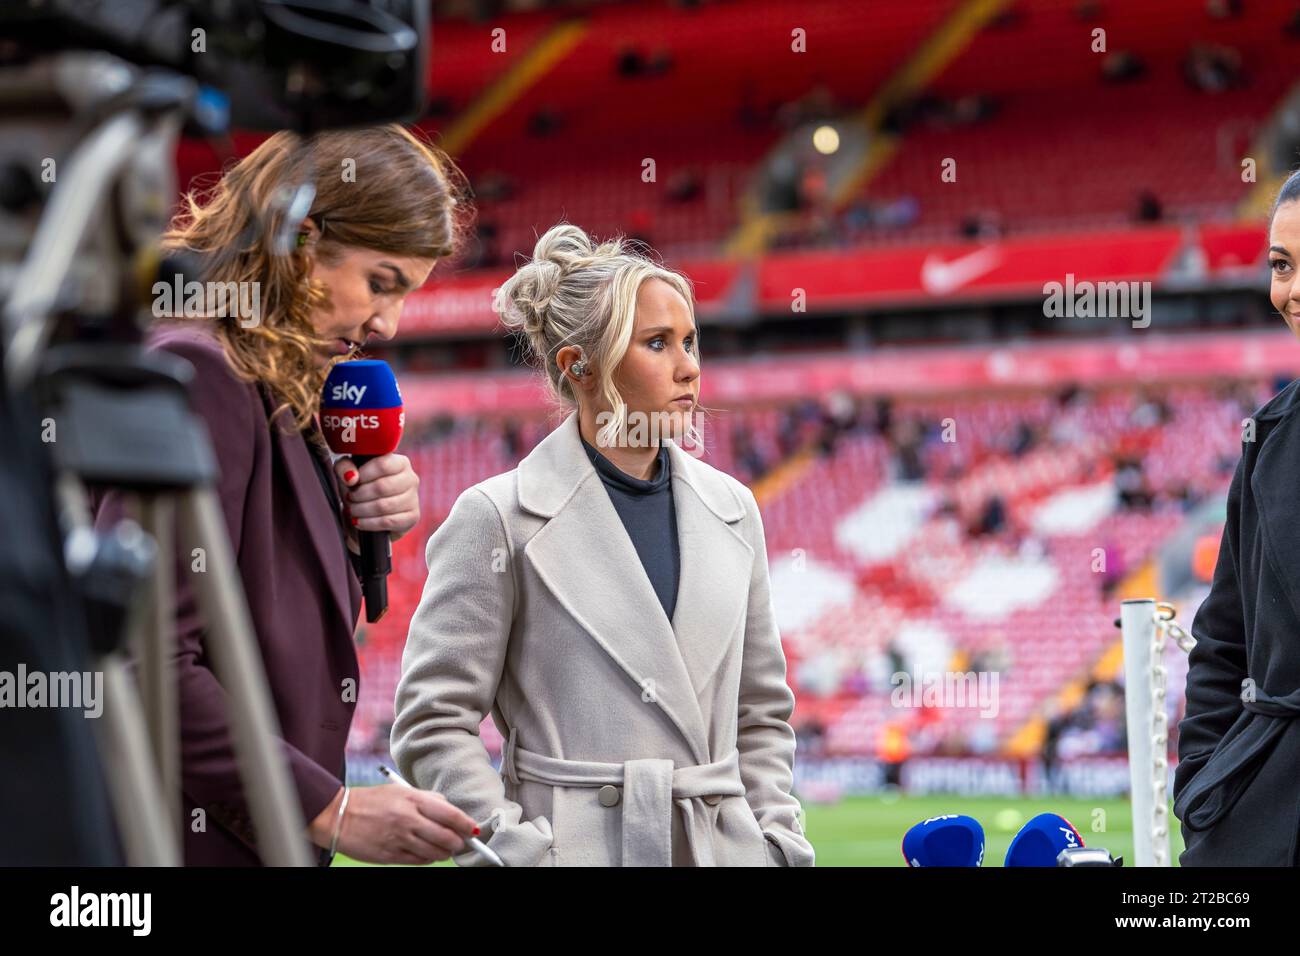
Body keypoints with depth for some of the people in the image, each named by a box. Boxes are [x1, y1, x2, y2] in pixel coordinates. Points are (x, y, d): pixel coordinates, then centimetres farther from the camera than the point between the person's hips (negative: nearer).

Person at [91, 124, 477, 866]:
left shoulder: (282, 394, 14)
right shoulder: (199, 373, -14)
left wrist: (355, 531, 4)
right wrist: (330, 810, -19)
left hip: (264, 843, 9)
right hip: (196, 841, -9)